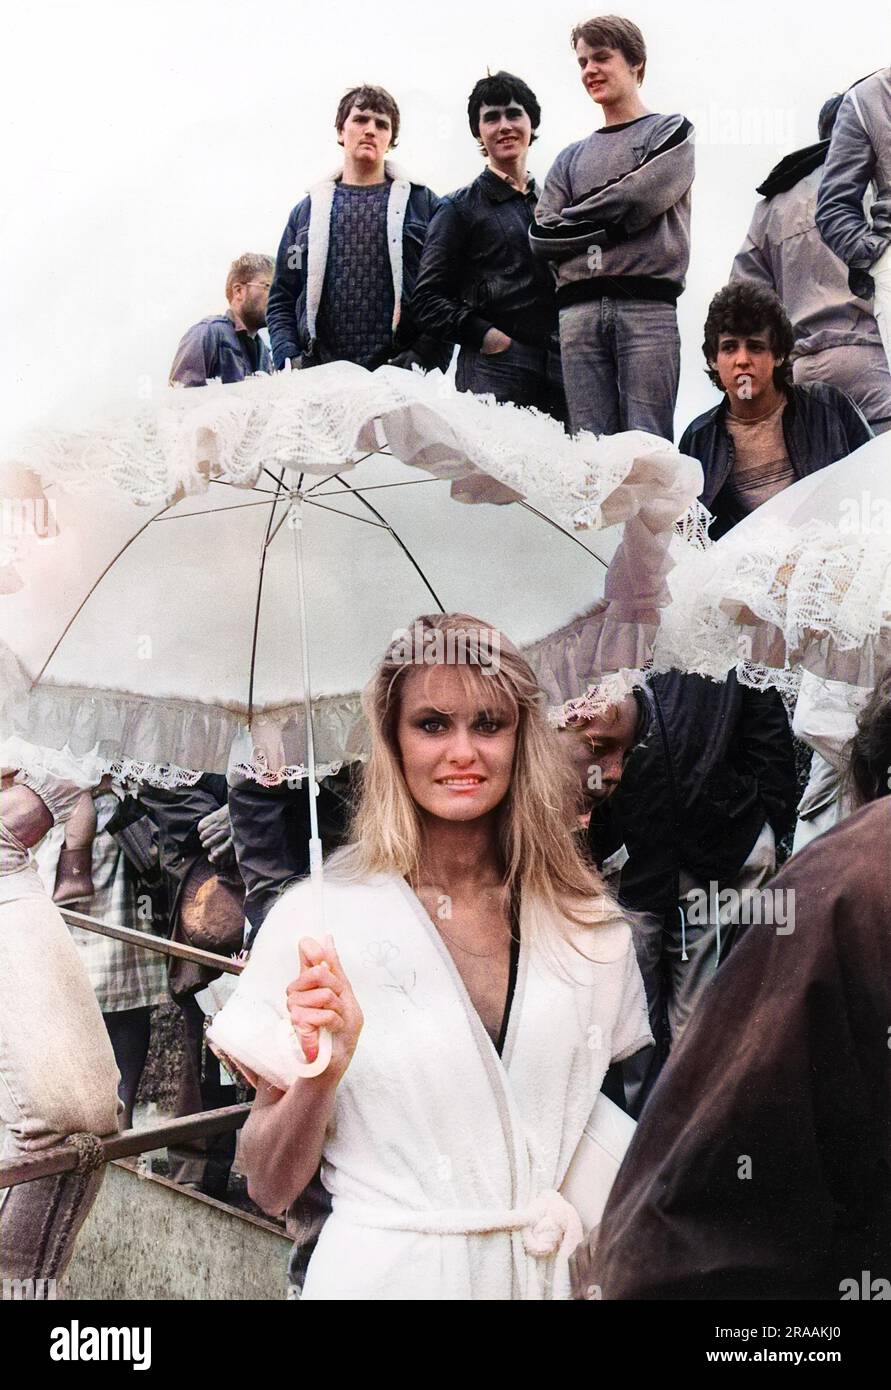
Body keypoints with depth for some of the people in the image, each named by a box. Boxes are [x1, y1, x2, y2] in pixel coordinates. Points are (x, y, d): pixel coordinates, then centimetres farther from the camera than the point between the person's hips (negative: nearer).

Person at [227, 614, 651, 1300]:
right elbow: (269, 1187, -8)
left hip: (550, 1271, 3)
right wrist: (320, 1070, -24)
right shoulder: (316, 917, -11)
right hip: (384, 1272, -3)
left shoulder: (592, 930, -3)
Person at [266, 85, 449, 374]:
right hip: (319, 377, 2)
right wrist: (288, 358, -1)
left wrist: (425, 356, -10)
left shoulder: (422, 203, 13)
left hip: (401, 378, -1)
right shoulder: (308, 210, 19)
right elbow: (281, 300, 17)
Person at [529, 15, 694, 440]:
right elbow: (542, 236, 11)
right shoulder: (572, 157, 25)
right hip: (579, 309, 4)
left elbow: (641, 197, -4)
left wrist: (573, 221, 5)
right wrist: (607, 227, -1)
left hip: (646, 303, -3)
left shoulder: (671, 131, 15)